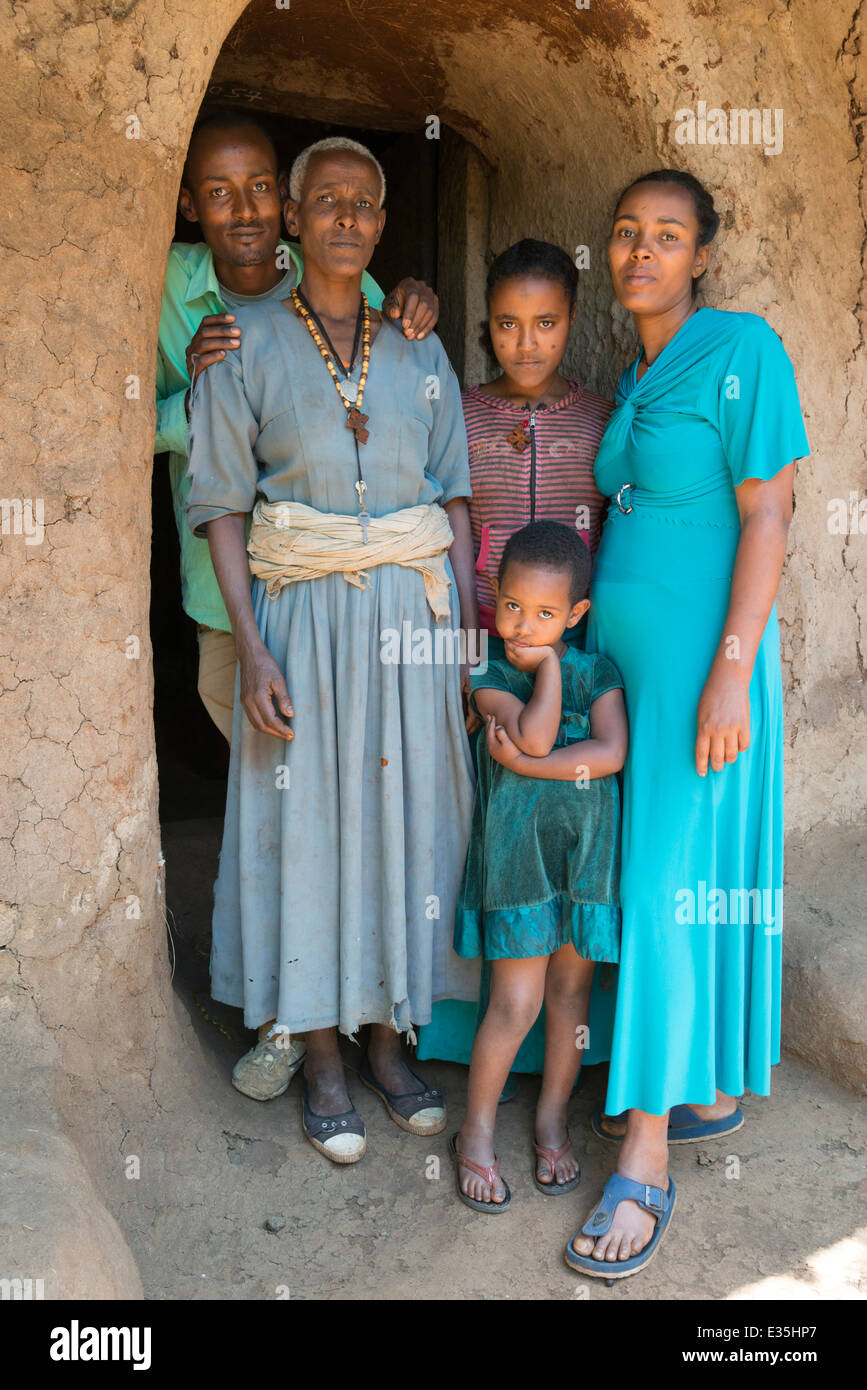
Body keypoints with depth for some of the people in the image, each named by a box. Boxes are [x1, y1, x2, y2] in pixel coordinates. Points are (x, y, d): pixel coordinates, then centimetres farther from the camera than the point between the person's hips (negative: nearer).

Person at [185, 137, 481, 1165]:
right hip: (303, 612, -2)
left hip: (413, 611, 3)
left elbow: (455, 497, 10)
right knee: (308, 820, 1)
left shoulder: (420, 353, 11)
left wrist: (467, 627, 0)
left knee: (408, 811, 6)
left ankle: (389, 1042, 23)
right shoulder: (245, 348, 2)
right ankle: (322, 1063, 17)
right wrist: (250, 647, -11)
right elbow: (221, 506, -2)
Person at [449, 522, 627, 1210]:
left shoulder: (597, 673, 1)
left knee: (570, 990, 13)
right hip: (517, 852, -2)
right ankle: (477, 1133, 18)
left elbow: (612, 752, -15)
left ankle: (553, 1120, 32)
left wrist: (524, 763, -18)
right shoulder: (491, 676, -5)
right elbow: (535, 733, -22)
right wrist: (547, 667, -12)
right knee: (516, 1004, -1)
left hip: (587, 849, 3)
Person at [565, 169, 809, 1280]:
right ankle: (705, 1092, 29)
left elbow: (766, 516, -14)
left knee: (671, 890, -7)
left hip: (700, 657, -8)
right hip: (623, 655, 8)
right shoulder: (633, 376, 15)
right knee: (647, 877, 12)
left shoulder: (742, 351, -9)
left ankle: (644, 1165, 2)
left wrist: (731, 672, -19)